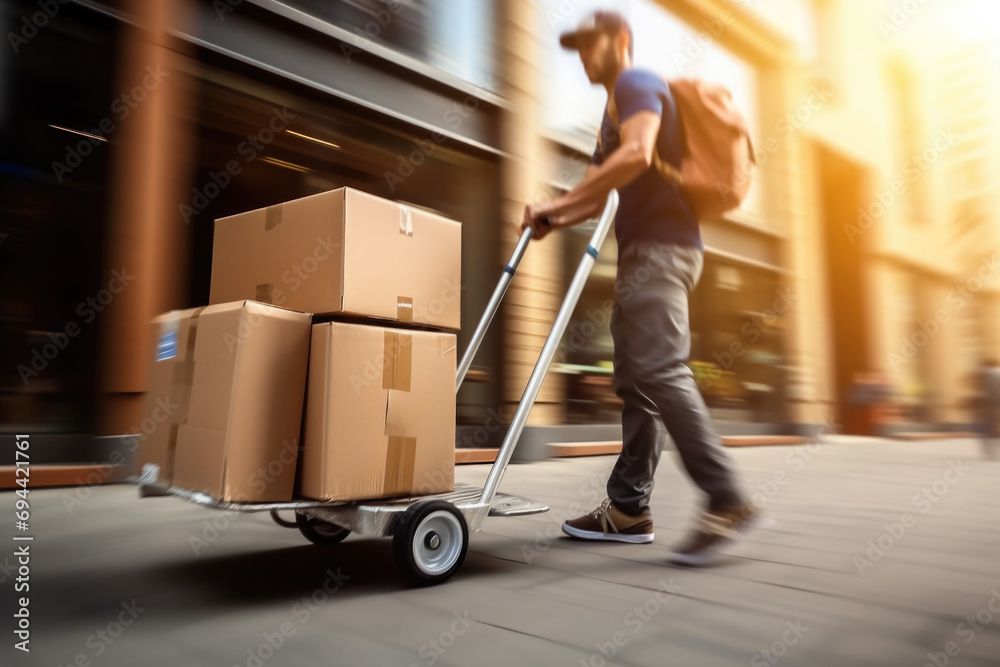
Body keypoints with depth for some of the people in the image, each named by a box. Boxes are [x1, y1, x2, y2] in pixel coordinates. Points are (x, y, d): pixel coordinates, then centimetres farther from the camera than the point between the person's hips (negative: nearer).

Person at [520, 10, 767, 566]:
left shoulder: (636, 84, 1)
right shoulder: (618, 108, 30)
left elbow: (637, 153, -20)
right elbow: (605, 194, 28)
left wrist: (562, 202, -17)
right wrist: (557, 220, 11)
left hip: (660, 246, -10)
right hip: (645, 250, 10)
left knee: (660, 370, -19)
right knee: (637, 381, 5)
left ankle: (728, 503, -16)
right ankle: (630, 508, 8)